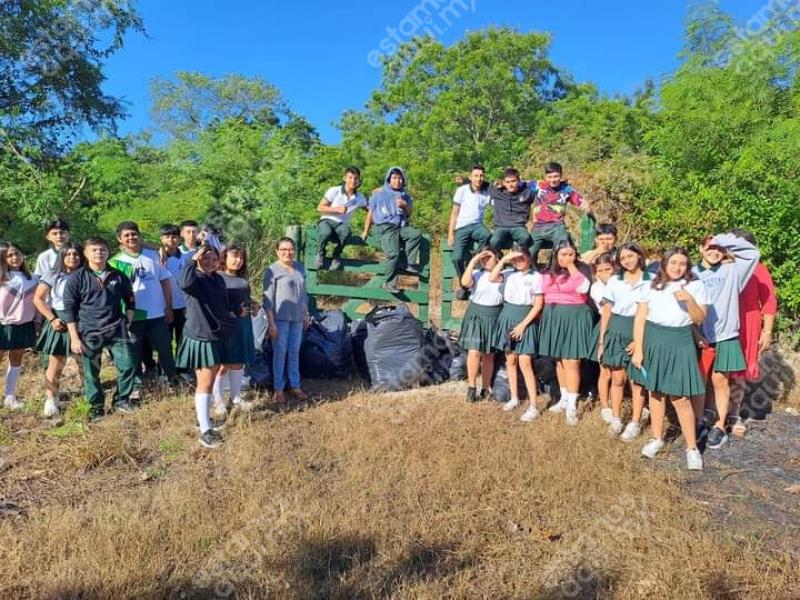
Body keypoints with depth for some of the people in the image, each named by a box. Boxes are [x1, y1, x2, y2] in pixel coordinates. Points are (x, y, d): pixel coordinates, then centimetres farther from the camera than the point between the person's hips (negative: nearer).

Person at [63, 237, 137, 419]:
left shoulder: (119, 276, 5)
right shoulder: (76, 278, -3)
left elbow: (130, 302, 17)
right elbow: (69, 309, -2)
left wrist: (127, 323, 6)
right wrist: (74, 338, -6)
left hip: (116, 330, 2)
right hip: (89, 333, -2)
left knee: (128, 366, -1)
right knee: (91, 372, 6)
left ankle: (121, 400, 20)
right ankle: (96, 406, 25)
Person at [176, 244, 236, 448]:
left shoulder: (218, 279, 10)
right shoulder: (195, 277, -13)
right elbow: (184, 283, -38)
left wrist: (232, 311, 5)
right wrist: (192, 260, -28)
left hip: (217, 336, 8)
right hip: (200, 336, -8)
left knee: (210, 380, 18)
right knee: (205, 383, -7)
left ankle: (203, 416, 34)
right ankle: (205, 431, -4)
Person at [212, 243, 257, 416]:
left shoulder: (243, 279, 13)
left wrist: (254, 304, 4)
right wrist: (232, 312, -23)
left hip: (243, 325, 7)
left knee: (239, 362, 15)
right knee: (224, 364, 0)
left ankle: (236, 397, 28)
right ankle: (218, 401, 14)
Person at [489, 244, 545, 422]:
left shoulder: (536, 276, -5)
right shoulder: (508, 273, 5)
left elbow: (538, 305, -7)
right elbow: (492, 278, -14)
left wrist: (523, 325, -12)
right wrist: (503, 259, -15)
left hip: (525, 319, -4)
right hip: (508, 316, 4)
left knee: (525, 363, -10)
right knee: (510, 360, 11)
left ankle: (533, 406, -5)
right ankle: (514, 398, 26)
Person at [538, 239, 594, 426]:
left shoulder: (580, 270, -3)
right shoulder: (549, 273, 10)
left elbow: (583, 288, -22)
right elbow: (544, 296, 18)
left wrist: (571, 266, -18)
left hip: (574, 318, -5)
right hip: (553, 318, 5)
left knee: (571, 362, -8)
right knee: (559, 361, 13)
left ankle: (572, 406, -3)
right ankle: (564, 399, 26)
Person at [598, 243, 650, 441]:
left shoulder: (651, 281, -2)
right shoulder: (614, 281, 7)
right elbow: (606, 312, 9)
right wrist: (602, 340, 7)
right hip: (616, 331, 3)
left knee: (637, 380, 3)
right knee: (617, 379, 8)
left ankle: (635, 423, 14)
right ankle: (615, 419, 21)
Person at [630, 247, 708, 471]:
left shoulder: (695, 286, 1)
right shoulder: (650, 286, 2)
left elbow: (700, 319, -2)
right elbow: (639, 319, 1)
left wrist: (689, 300, -19)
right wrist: (638, 350, -4)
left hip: (680, 344, -2)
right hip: (654, 341, 2)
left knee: (680, 398, -4)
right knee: (656, 392, 12)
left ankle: (692, 448, 9)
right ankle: (657, 438, 27)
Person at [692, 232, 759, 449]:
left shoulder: (731, 270, 2)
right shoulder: (692, 273, 1)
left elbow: (754, 253, -10)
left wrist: (726, 241, -7)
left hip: (724, 335, -1)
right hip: (700, 335, 1)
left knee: (720, 380, 4)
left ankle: (720, 427, 14)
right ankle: (698, 423, 18)